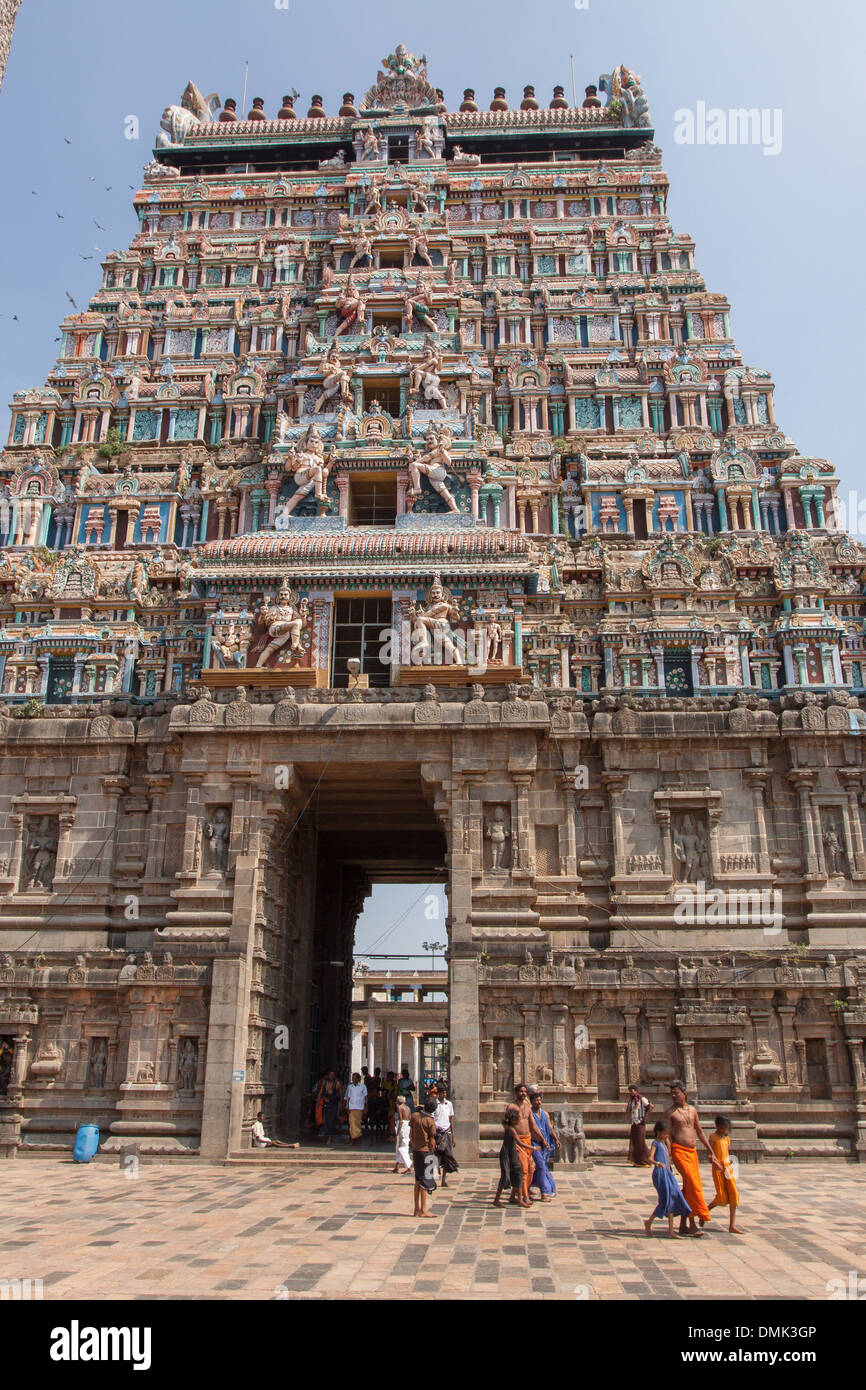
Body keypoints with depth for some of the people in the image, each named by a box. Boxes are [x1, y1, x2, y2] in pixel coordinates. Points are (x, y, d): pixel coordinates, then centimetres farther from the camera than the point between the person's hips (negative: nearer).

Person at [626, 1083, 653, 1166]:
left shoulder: (642, 1099, -6)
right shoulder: (632, 1101, 14)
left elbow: (651, 1106, -19)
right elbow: (627, 1112, 7)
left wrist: (645, 1117, -17)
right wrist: (629, 1100, 3)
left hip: (640, 1123, -7)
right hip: (633, 1124, 7)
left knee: (641, 1142, -5)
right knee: (633, 1142, 4)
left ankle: (646, 1162, 3)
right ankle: (636, 1162, 10)